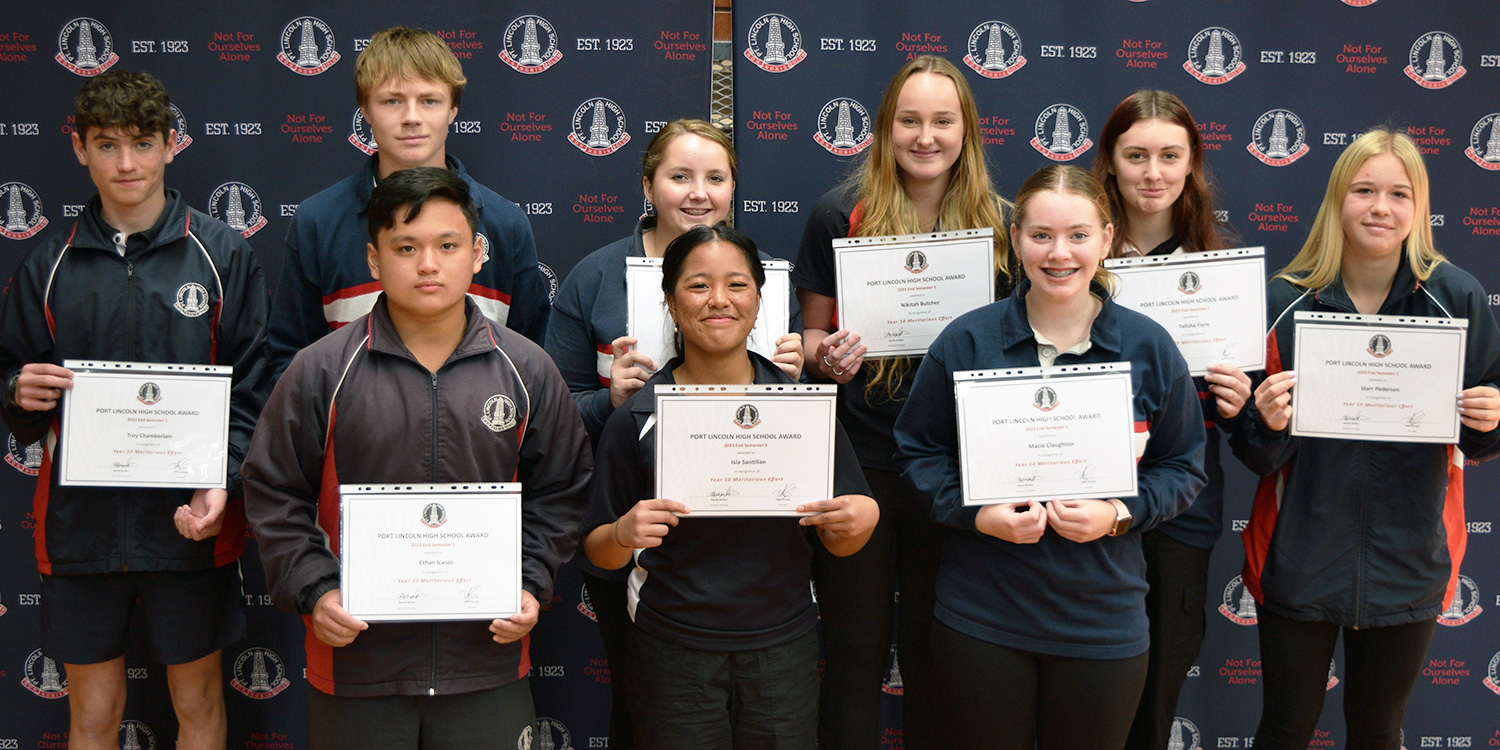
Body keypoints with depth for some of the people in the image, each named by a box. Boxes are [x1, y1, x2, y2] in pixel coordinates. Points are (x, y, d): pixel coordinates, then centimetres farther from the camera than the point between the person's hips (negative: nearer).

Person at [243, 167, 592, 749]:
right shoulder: (322, 369, -3)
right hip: (355, 663, -1)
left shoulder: (527, 370, 1)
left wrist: (530, 585, -3)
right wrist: (313, 592, -8)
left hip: (487, 661, 1)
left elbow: (559, 493, 8)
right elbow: (273, 495, 2)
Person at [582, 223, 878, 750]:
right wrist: (625, 533, -21)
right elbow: (599, 553, 0)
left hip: (784, 648, 2)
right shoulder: (637, 419, -4)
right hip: (672, 652, -1)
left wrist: (861, 520, -16)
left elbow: (836, 542, 5)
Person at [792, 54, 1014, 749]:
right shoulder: (842, 214, -4)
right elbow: (812, 331, 3)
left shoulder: (996, 222, 1)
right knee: (857, 651, 9)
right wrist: (826, 357, -18)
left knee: (936, 647, 16)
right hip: (859, 457, -1)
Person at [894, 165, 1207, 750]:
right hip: (981, 619, -1)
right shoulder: (967, 340, -5)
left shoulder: (1149, 349, -2)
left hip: (1102, 621, 1)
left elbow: (1183, 466, 4)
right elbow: (919, 449, 1)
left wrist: (1119, 514, -14)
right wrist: (976, 514, -16)